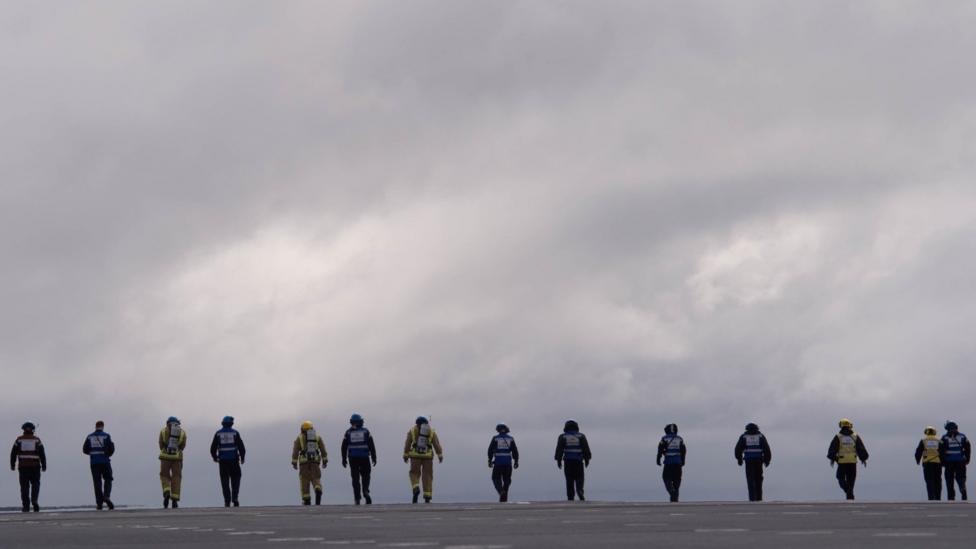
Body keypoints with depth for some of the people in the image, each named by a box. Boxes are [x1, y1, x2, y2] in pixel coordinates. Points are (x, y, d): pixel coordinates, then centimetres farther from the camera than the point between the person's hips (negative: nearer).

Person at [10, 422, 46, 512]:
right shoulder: (37, 440, 2)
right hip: (35, 466, 0)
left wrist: (12, 465, 11)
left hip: (23, 466, 0)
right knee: (35, 484, 11)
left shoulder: (19, 440, 3)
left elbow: (13, 453, 2)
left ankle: (26, 506, -1)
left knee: (24, 486, 3)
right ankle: (34, 500, -13)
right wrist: (44, 465, 1)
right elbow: (42, 454, -3)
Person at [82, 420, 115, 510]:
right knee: (108, 480, 11)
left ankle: (99, 503, 0)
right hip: (105, 461, -2)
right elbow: (111, 448, -9)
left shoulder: (89, 437, 5)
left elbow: (85, 450, 5)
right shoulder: (106, 436, -3)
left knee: (97, 482, 5)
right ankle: (106, 496, -13)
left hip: (94, 462, 2)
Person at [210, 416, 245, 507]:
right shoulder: (235, 433, 0)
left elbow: (213, 447, 2)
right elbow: (241, 446, -3)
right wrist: (242, 458, 12)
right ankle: (234, 498, -4)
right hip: (234, 460, -1)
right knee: (235, 479, 12)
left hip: (223, 461, 1)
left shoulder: (218, 434, 3)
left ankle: (227, 501, -2)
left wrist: (214, 457, 20)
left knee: (225, 482, 5)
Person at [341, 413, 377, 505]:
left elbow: (344, 447, 3)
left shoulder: (348, 432, 3)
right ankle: (365, 491, -12)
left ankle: (357, 498, 1)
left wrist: (344, 459, 10)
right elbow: (371, 446, 0)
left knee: (355, 478, 4)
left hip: (353, 459, 1)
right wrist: (374, 458, 3)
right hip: (364, 457, -1)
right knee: (365, 476, 12)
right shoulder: (365, 431, 2)